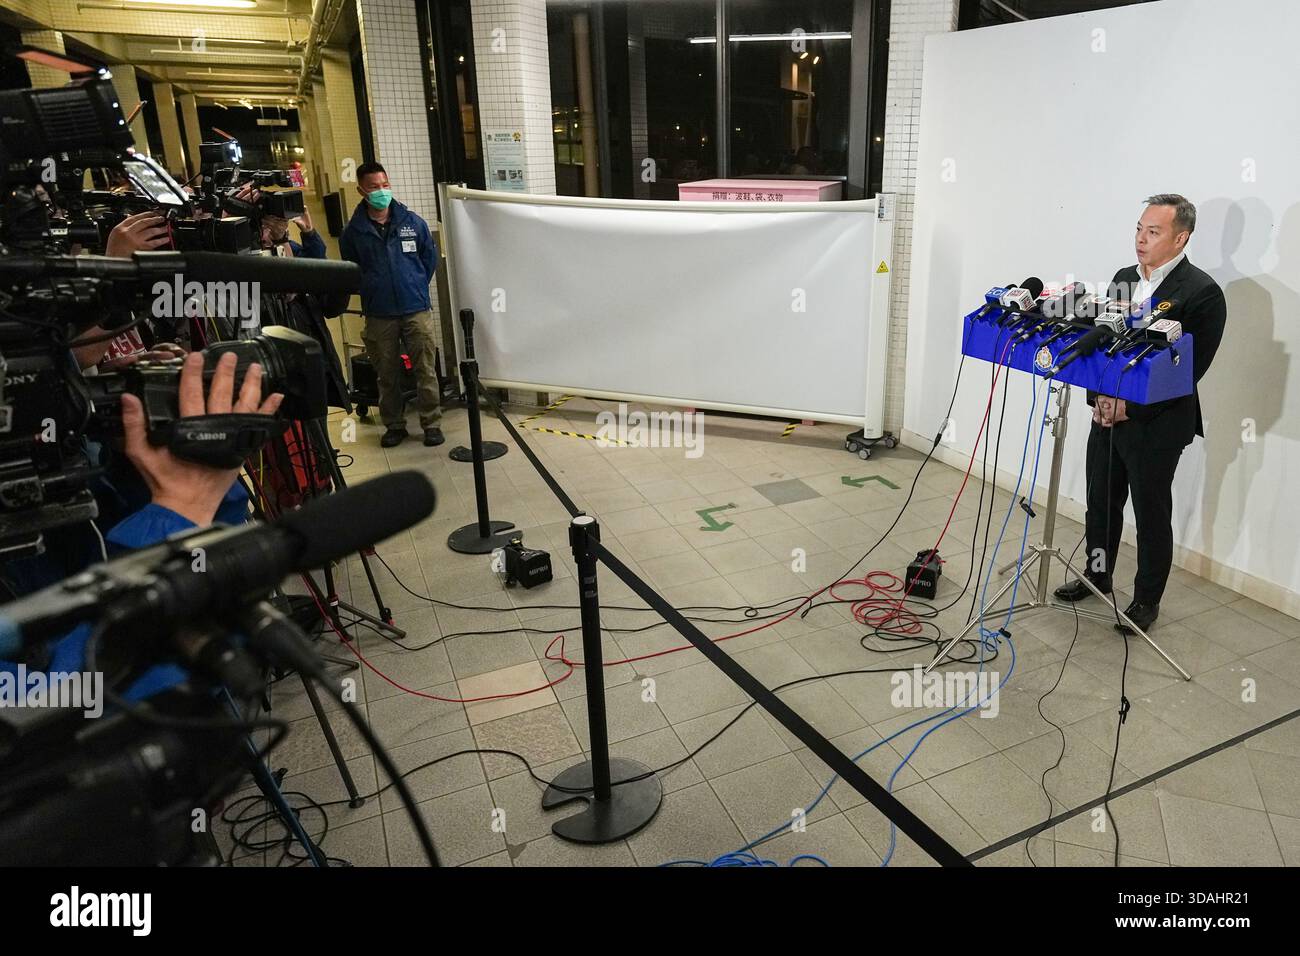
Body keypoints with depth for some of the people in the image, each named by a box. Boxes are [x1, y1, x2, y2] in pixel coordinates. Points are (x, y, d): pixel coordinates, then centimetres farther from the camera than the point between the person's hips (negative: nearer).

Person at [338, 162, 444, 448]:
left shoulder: (413, 222, 2)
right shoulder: (353, 231, -1)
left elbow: (430, 258, 13)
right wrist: (372, 291, 10)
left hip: (417, 309, 0)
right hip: (379, 315, 0)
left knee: (425, 371, 1)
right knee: (387, 375, 9)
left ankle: (432, 424, 11)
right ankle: (394, 425, 21)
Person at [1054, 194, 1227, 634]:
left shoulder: (1201, 292, -12)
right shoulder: (1123, 279, 8)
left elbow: (1192, 368, -15)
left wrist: (1131, 407, -17)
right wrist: (1100, 396, -5)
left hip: (1156, 424, -6)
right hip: (1107, 415, 6)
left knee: (1152, 516, 7)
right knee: (1101, 503, 18)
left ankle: (1146, 600, 23)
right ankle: (1097, 576, 37)